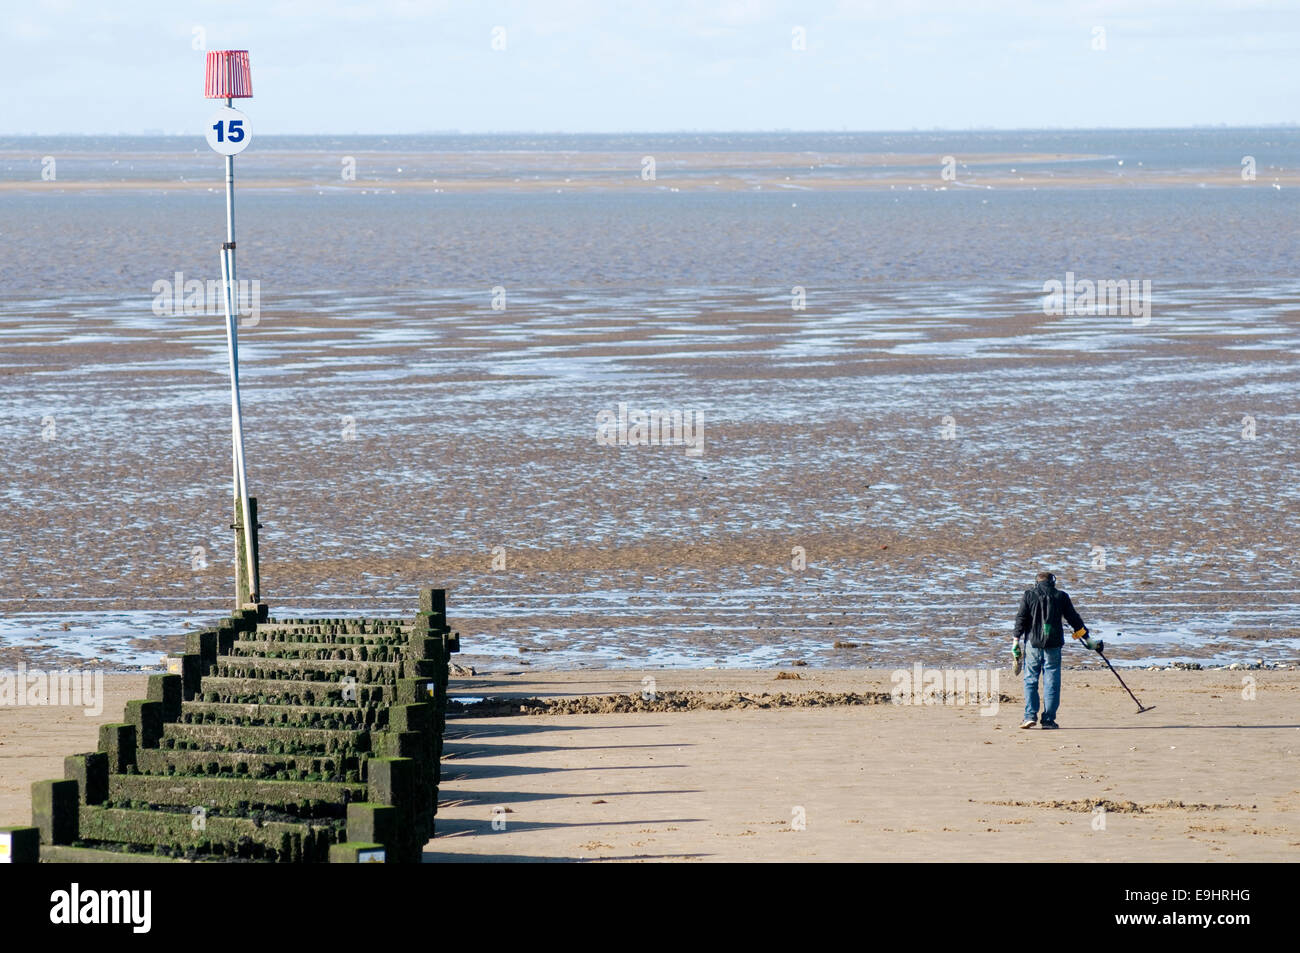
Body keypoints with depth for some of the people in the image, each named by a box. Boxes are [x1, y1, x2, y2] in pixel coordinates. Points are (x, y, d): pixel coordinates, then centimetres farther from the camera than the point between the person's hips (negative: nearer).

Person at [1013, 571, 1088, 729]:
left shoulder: (1029, 595, 4)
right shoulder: (1061, 596, 7)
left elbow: (1021, 618, -2)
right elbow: (1073, 618, 10)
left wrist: (1016, 639, 0)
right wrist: (1086, 636, 18)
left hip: (1033, 643, 0)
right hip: (1053, 644, 0)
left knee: (1030, 680, 5)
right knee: (1051, 682, 3)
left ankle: (1030, 716, -8)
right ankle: (1048, 719, -1)